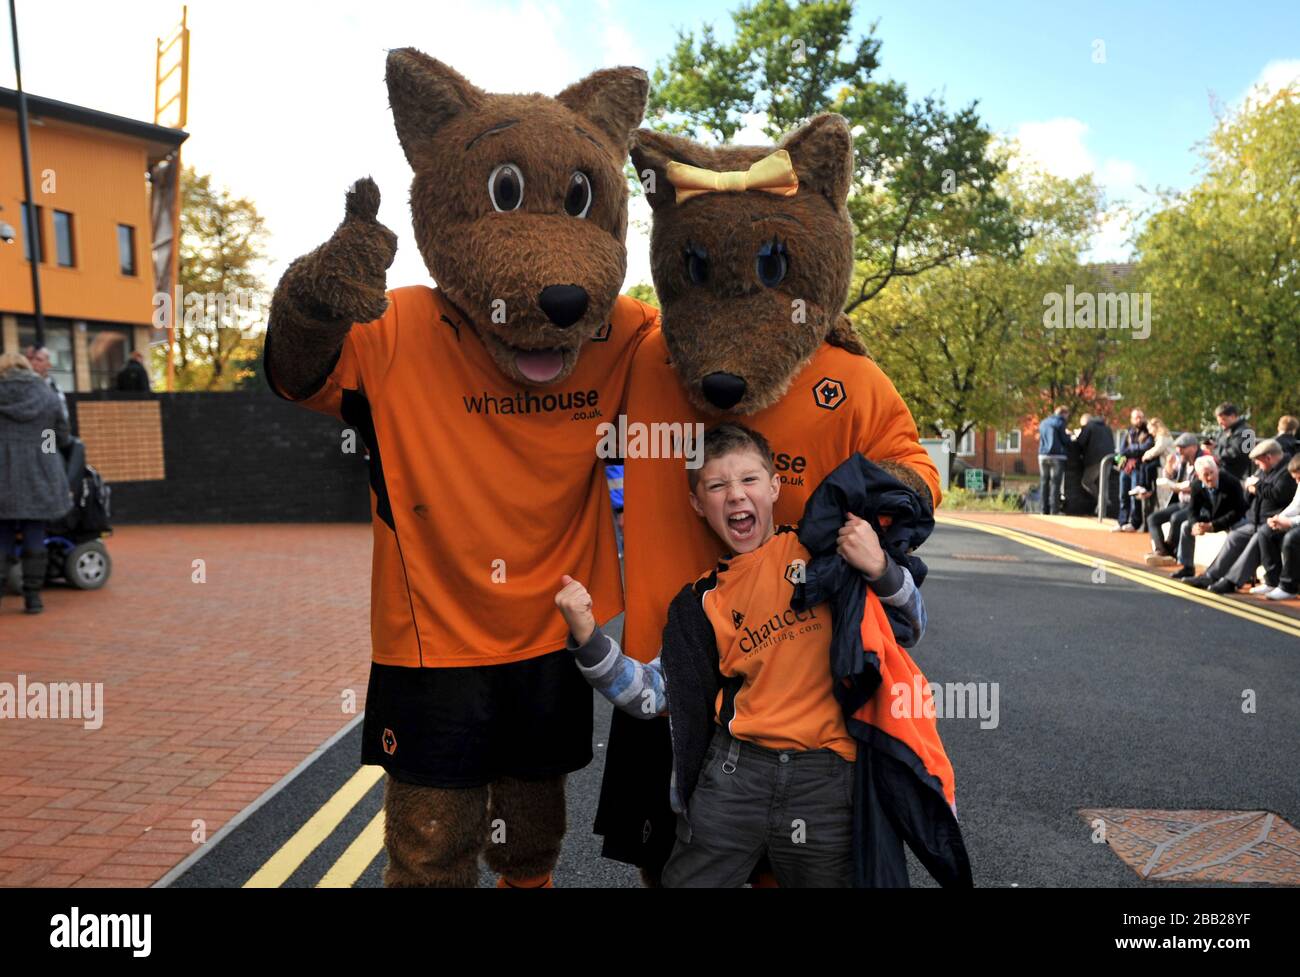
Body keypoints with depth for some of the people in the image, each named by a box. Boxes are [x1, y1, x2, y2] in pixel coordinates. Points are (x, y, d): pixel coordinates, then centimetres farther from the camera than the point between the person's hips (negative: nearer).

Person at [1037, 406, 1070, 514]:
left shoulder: (1043, 422, 17)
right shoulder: (1060, 422, -3)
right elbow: (1064, 439, -5)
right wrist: (1069, 436, 18)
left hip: (1043, 455, 6)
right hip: (1057, 456, -6)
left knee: (1044, 482, 7)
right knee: (1055, 483, -6)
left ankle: (1045, 510, 5)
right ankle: (1054, 511, -9)